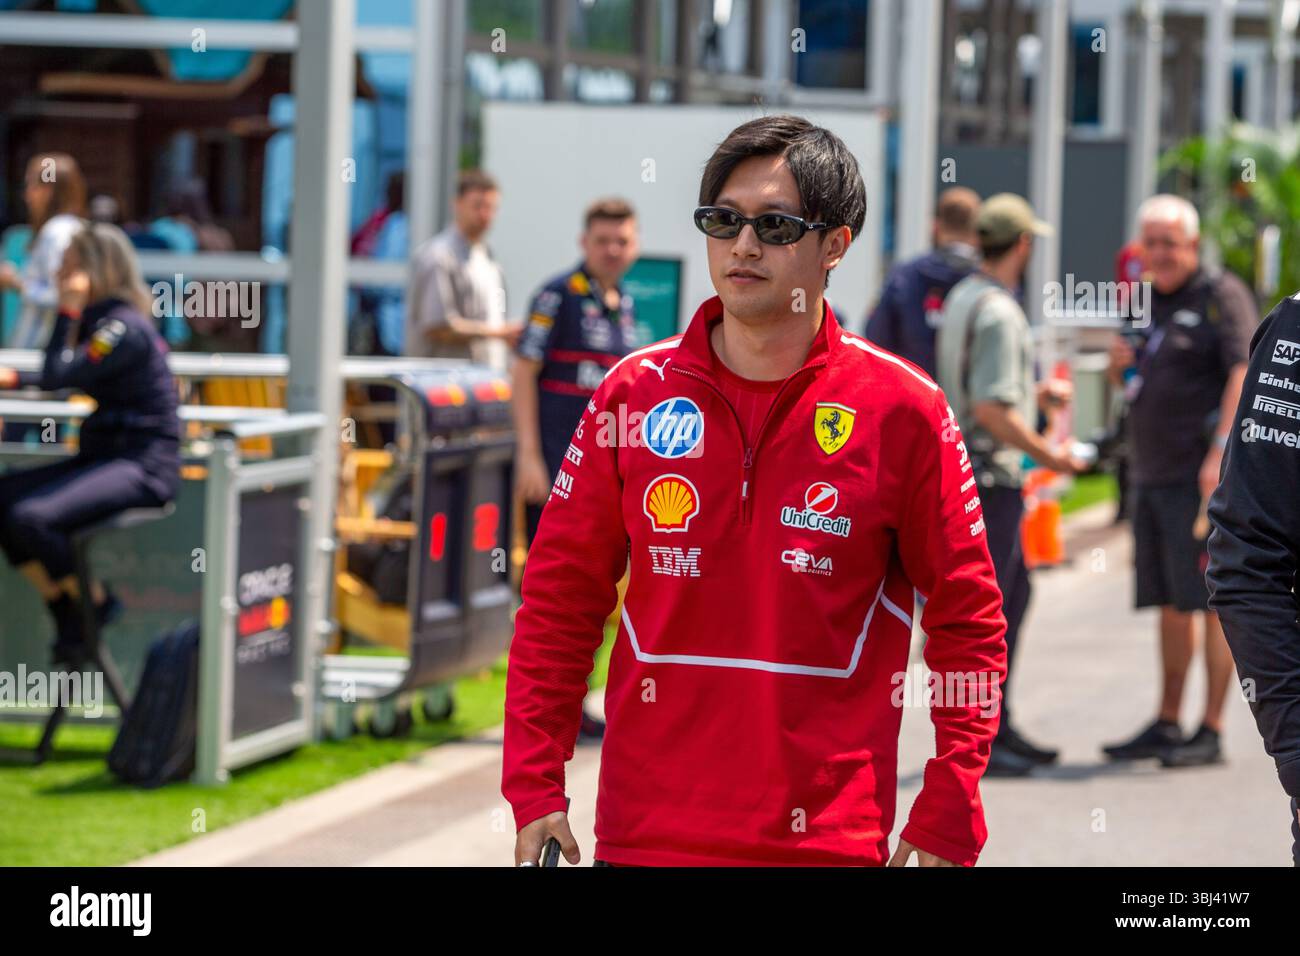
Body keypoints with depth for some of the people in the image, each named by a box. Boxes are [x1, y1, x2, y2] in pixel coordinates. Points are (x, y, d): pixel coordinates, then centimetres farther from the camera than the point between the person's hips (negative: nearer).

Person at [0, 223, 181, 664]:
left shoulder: (125, 329, -16)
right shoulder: (102, 319, 13)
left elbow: (58, 376, -20)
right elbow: (60, 376, 21)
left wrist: (68, 308, -14)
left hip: (145, 467, -10)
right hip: (105, 457, 10)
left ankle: (103, 611, -5)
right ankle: (69, 625, 0)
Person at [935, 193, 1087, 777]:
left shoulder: (963, 297, 13)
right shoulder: (998, 313, -19)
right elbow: (993, 411, -25)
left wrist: (1034, 395, 21)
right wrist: (1051, 456, -14)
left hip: (962, 465, 10)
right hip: (988, 477, -10)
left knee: (1013, 593, 16)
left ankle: (998, 727, 21)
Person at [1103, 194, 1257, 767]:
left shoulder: (1222, 296, -6)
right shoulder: (1149, 301, 18)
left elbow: (1245, 372, -18)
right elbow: (1128, 381, 29)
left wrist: (1221, 451, -28)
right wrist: (1119, 361, 5)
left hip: (1203, 476, -8)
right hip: (1151, 476, 8)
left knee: (1211, 601, -7)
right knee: (1170, 603, 12)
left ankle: (1210, 732, -6)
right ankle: (1167, 724, 18)